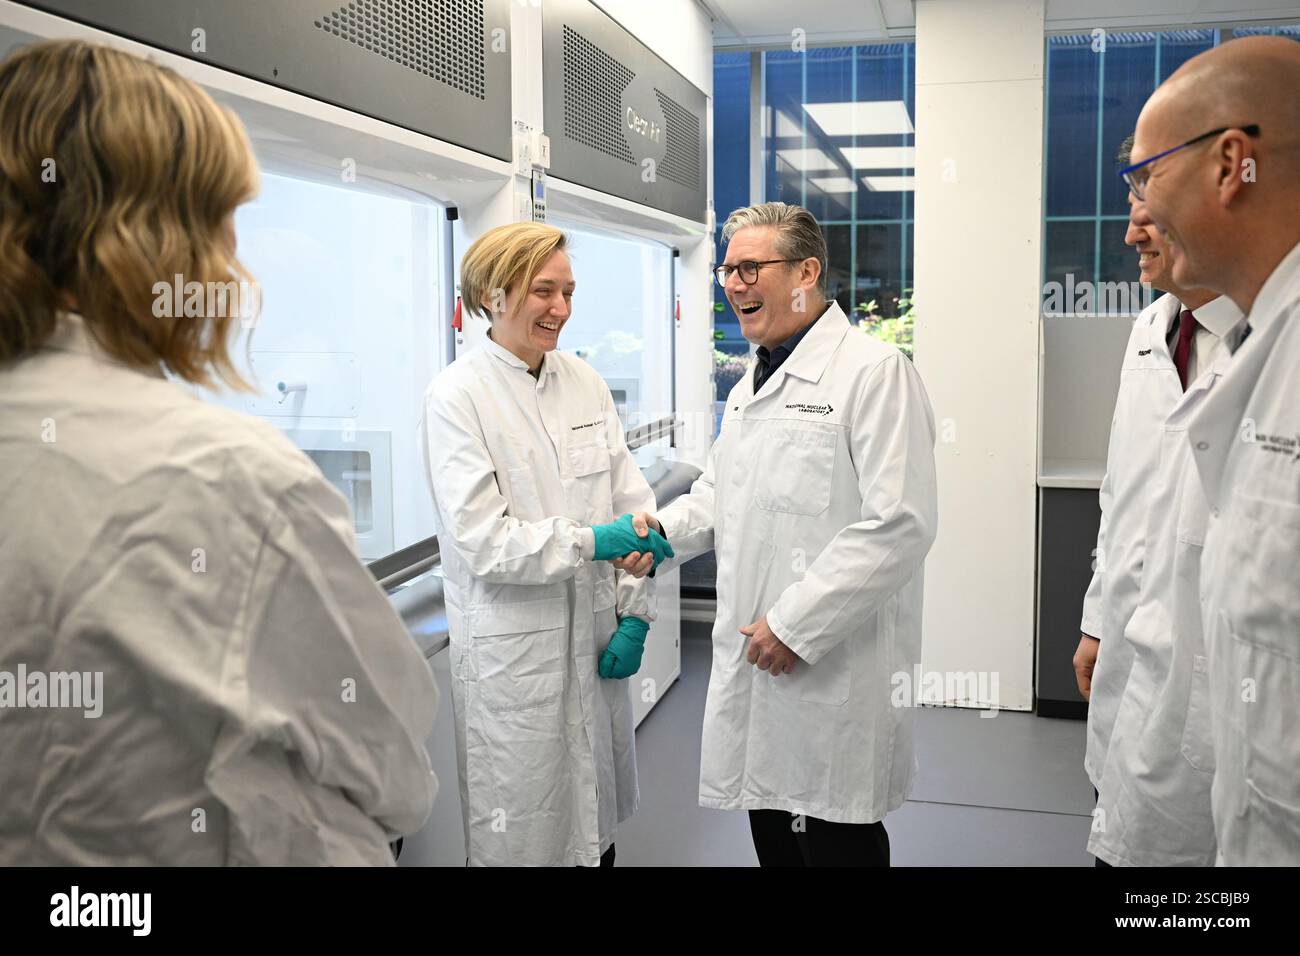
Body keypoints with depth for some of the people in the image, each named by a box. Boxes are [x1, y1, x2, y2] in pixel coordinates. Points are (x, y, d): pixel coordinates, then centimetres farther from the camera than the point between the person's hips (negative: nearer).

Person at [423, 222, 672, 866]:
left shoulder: (586, 382, 5)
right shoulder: (457, 396, -9)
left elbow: (630, 499, 4)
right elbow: (481, 539, -15)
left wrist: (635, 615, -3)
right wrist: (593, 542, -18)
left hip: (596, 640, 5)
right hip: (513, 653, -5)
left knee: (599, 821, 17)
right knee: (524, 835, 8)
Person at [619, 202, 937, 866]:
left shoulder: (874, 371, -13)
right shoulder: (750, 387, 17)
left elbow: (899, 523, -21)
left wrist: (796, 624, -20)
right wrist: (663, 529, 6)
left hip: (835, 673, -8)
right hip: (753, 662, 8)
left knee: (833, 844, 4)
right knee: (773, 839, 18)